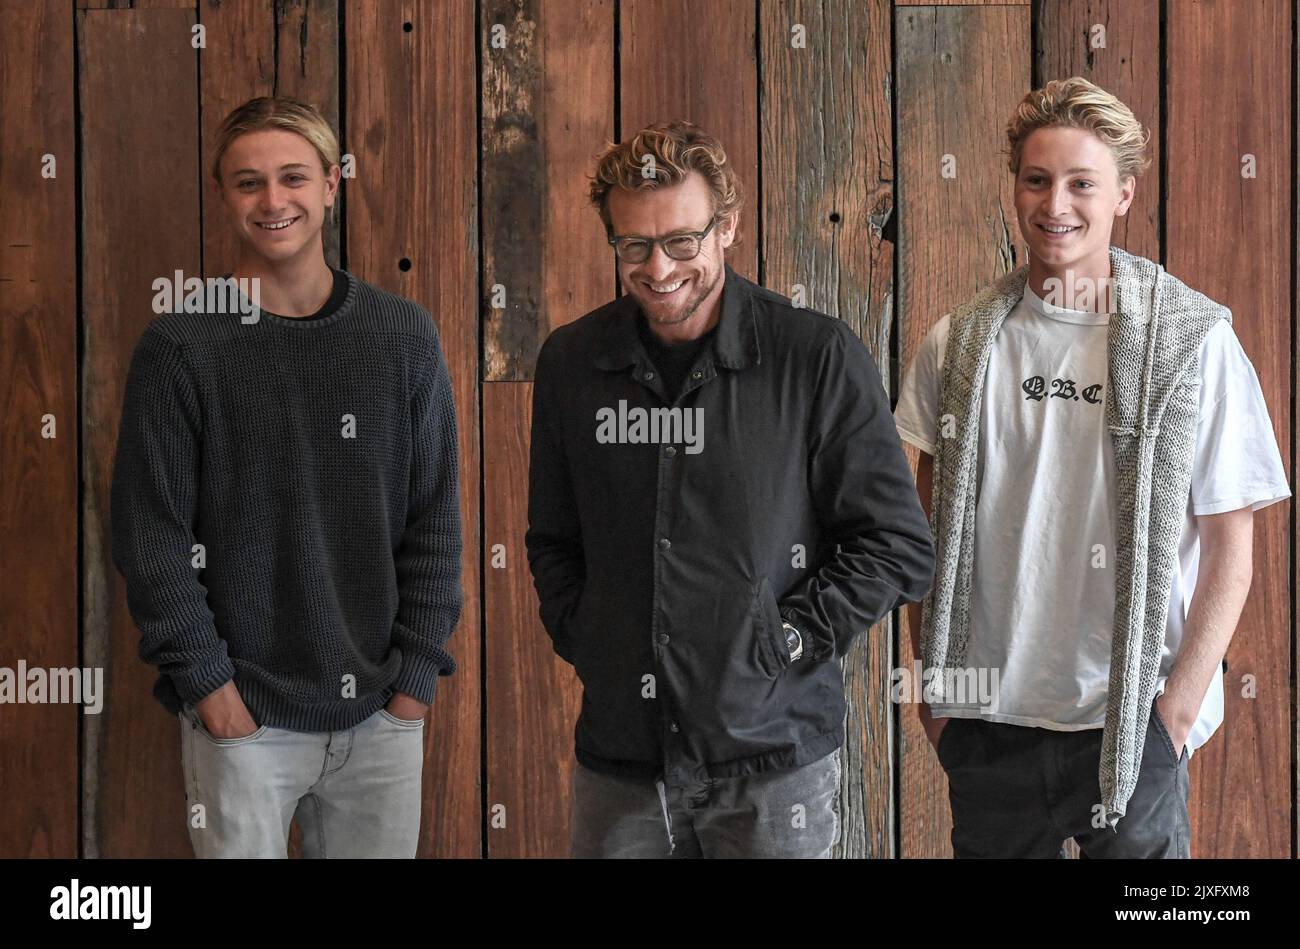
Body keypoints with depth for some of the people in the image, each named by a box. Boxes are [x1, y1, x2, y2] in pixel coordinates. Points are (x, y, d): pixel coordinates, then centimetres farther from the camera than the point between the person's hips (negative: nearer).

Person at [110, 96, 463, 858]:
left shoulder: (404, 336, 2)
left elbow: (435, 521, 4)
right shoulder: (180, 349, -5)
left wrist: (417, 678, -1)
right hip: (242, 716, -2)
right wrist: (208, 684, -9)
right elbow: (152, 537, -5)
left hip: (382, 716, 2)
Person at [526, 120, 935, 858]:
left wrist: (786, 645, -11)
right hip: (620, 753, 3)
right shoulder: (571, 362, 4)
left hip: (773, 754, -3)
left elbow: (899, 547, -5)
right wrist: (580, 640, 2)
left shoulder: (820, 358, -7)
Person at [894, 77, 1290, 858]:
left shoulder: (1194, 342, -7)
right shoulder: (960, 345, 2)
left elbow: (1230, 552, -4)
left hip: (1129, 721, -2)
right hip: (986, 715, 3)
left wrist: (1177, 708, -8)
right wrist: (930, 680, 5)